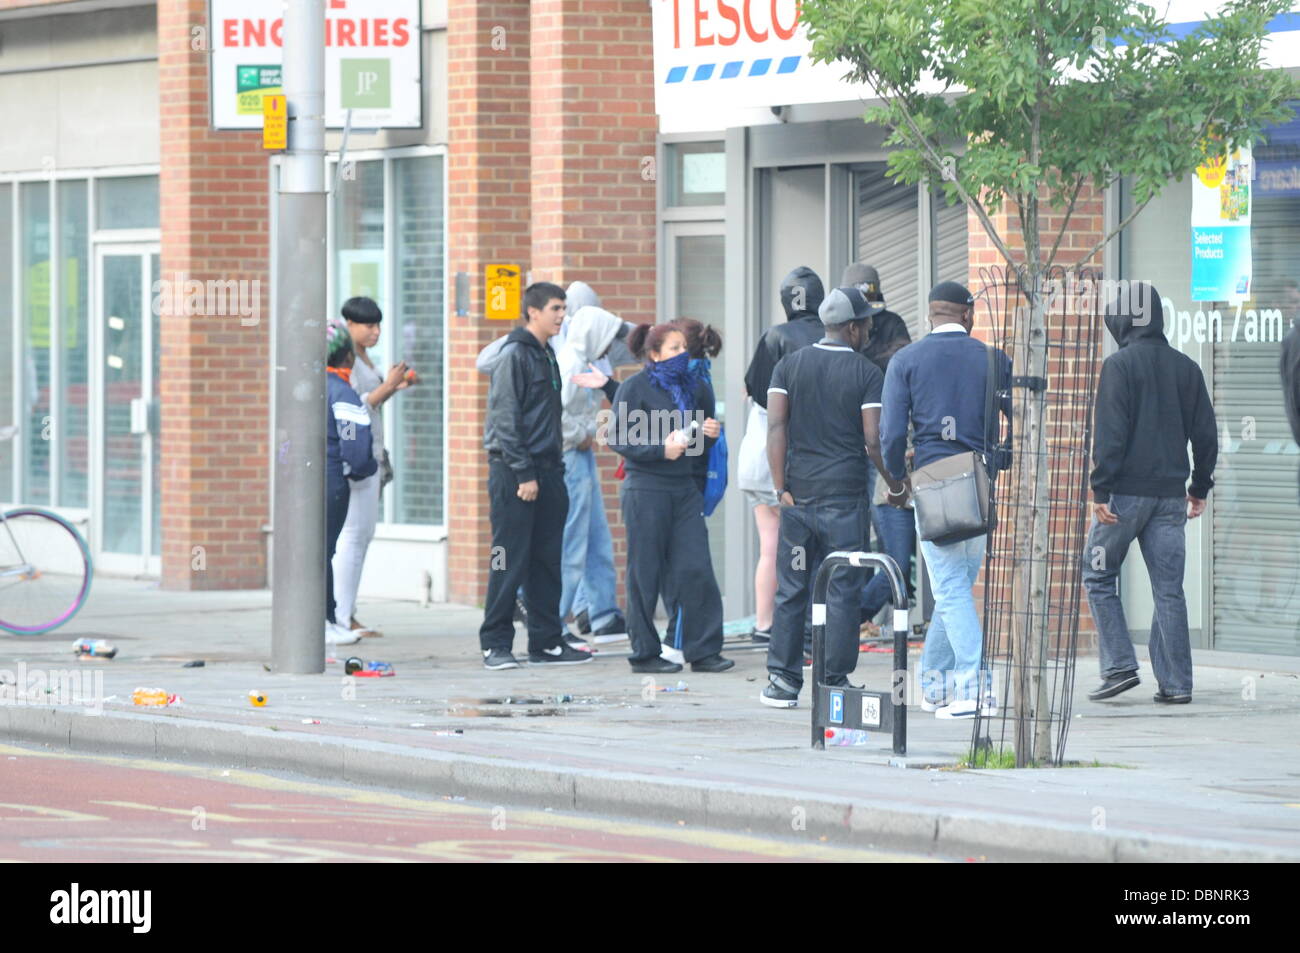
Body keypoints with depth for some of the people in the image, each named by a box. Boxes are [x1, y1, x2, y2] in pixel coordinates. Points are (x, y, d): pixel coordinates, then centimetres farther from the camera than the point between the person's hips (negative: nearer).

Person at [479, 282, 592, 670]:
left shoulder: (547, 356, 16)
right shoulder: (515, 355, -10)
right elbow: (505, 419, -14)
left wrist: (555, 470, 14)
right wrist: (523, 474, -18)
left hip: (546, 472, 8)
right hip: (513, 473, -8)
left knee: (546, 563, 10)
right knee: (509, 563, -6)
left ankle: (547, 641, 15)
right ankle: (495, 644, -2)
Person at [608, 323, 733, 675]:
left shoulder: (696, 388, 12)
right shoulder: (636, 387, -3)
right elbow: (618, 438, -7)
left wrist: (711, 434, -1)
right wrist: (661, 448, -18)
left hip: (685, 487, 5)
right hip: (646, 490, -5)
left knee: (695, 569, -1)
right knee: (646, 573, 1)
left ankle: (703, 650, 4)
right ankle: (645, 652, 9)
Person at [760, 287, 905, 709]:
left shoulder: (789, 366, 6)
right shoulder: (867, 374, -4)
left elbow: (776, 427, -3)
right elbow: (873, 440, -8)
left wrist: (781, 488, -3)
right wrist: (894, 482, 7)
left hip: (798, 495, 3)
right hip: (845, 498, -3)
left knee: (791, 590, 7)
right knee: (842, 592, 2)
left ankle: (782, 680, 5)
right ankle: (836, 682, 2)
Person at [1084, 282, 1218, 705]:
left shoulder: (1119, 365, -8)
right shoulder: (1185, 368, 10)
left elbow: (1110, 433, -14)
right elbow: (1205, 433, 13)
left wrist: (1101, 490, -13)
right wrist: (1200, 487, 21)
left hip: (1126, 493, -5)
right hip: (1171, 493, 5)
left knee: (1098, 579, 8)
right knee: (1169, 590, 6)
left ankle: (1120, 667, -2)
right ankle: (1175, 683, 2)